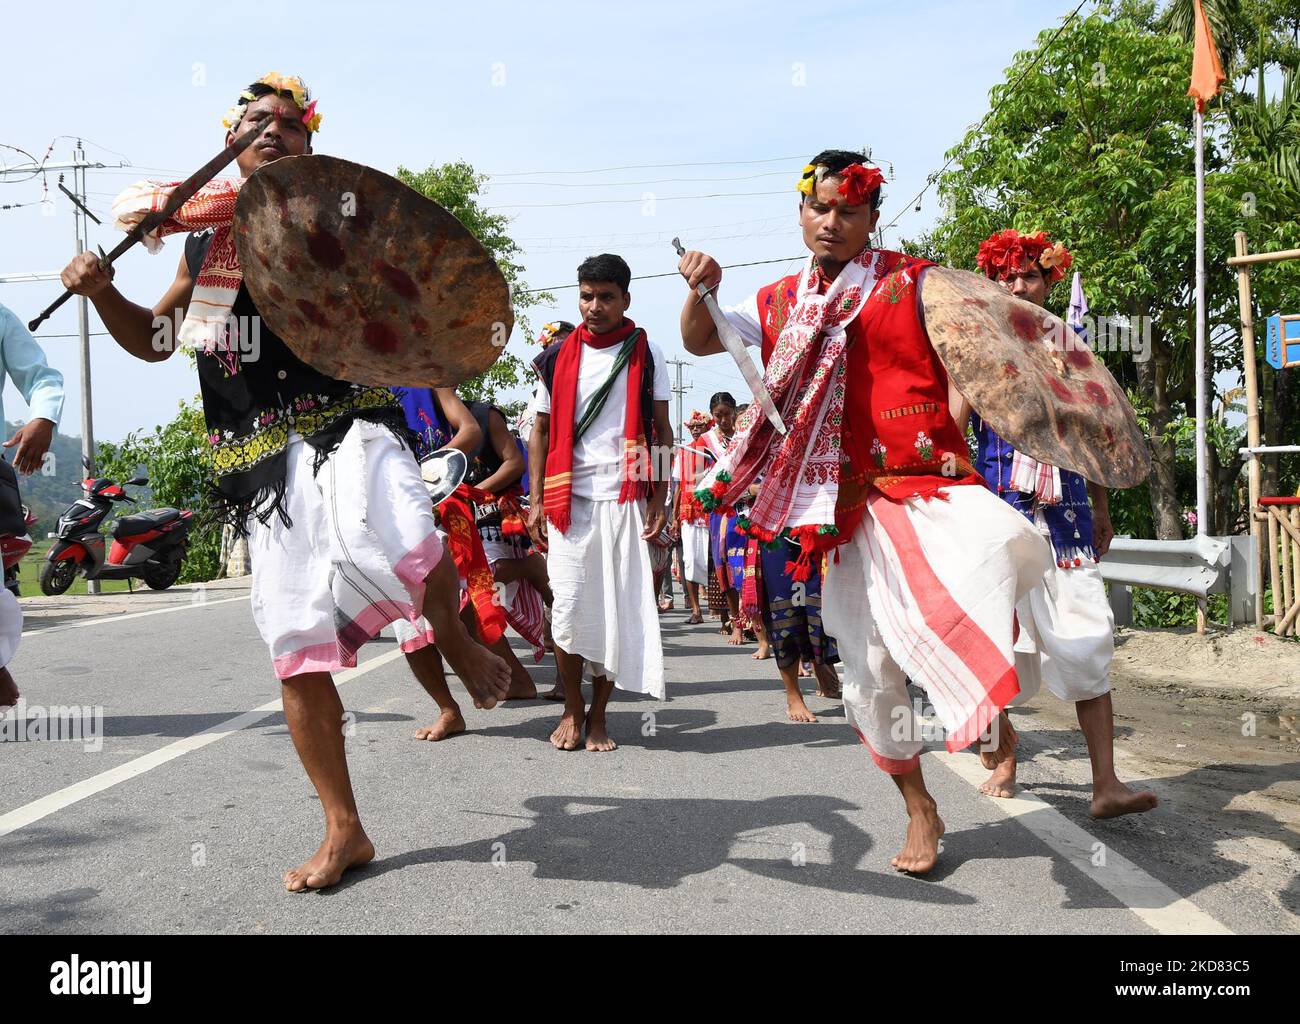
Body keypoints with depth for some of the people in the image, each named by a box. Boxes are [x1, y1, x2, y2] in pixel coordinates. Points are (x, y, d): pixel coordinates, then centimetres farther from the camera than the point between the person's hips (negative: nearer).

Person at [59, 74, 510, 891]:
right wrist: (101, 290, 8)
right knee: (299, 650, 4)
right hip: (266, 463, 4)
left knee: (392, 547, -38)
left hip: (350, 428, -4)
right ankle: (344, 832, 17)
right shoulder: (206, 243, 16)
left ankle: (456, 639, -3)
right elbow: (152, 340, 25)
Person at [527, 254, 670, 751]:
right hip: (569, 501, 1)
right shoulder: (557, 358, 8)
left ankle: (598, 715, 14)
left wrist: (660, 500, 0)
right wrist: (536, 501, 4)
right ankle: (572, 711, 14)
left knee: (618, 611, 1)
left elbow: (662, 431, 7)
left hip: (625, 501, -1)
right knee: (569, 608, -2)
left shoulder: (647, 355, 5)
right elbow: (541, 431, 12)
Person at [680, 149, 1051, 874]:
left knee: (1003, 546, -40)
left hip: (929, 486, -4)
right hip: (851, 506, 4)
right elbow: (699, 341, 18)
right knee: (871, 672, 8)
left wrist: (944, 448, -19)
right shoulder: (782, 303, 14)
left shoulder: (911, 282, 2)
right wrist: (701, 288, -2)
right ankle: (921, 813, 29)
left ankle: (989, 711, -19)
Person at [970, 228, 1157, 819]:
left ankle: (1107, 785, -9)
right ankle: (1004, 761, 20)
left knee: (1087, 640, -7)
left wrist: (1101, 507, 19)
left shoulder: (1069, 343, 13)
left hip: (1063, 506, 2)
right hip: (999, 504, -2)